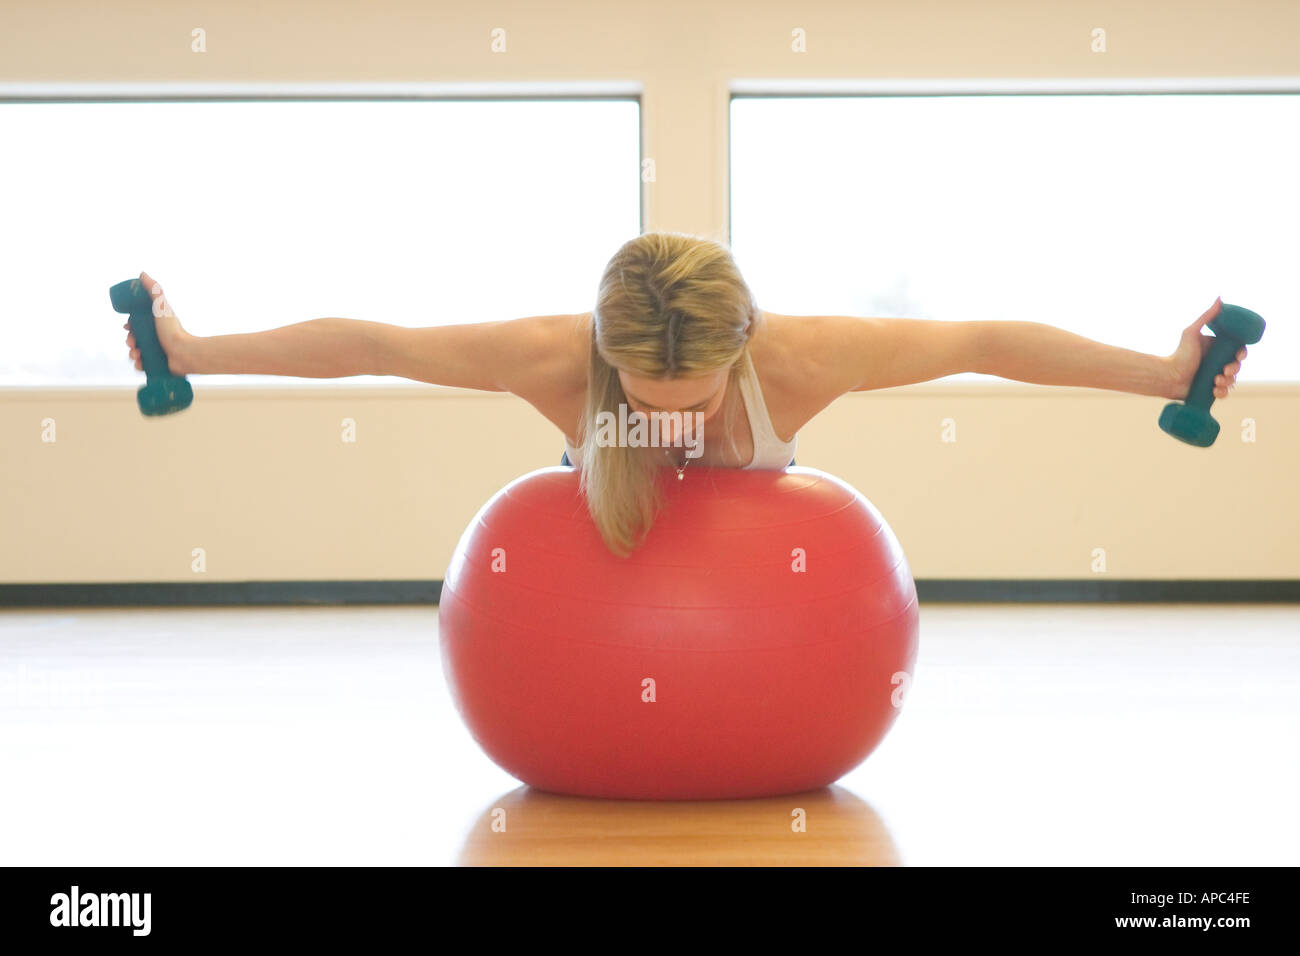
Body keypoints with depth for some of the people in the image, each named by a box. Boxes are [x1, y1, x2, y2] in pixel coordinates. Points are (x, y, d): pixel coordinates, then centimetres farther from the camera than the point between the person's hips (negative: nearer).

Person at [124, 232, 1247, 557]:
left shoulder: (797, 356, -43)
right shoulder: (554, 356, -43)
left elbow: (984, 341, -33)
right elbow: (364, 343, -32)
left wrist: (1165, 373, -30)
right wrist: (191, 352, -26)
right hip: (609, 565, 0)